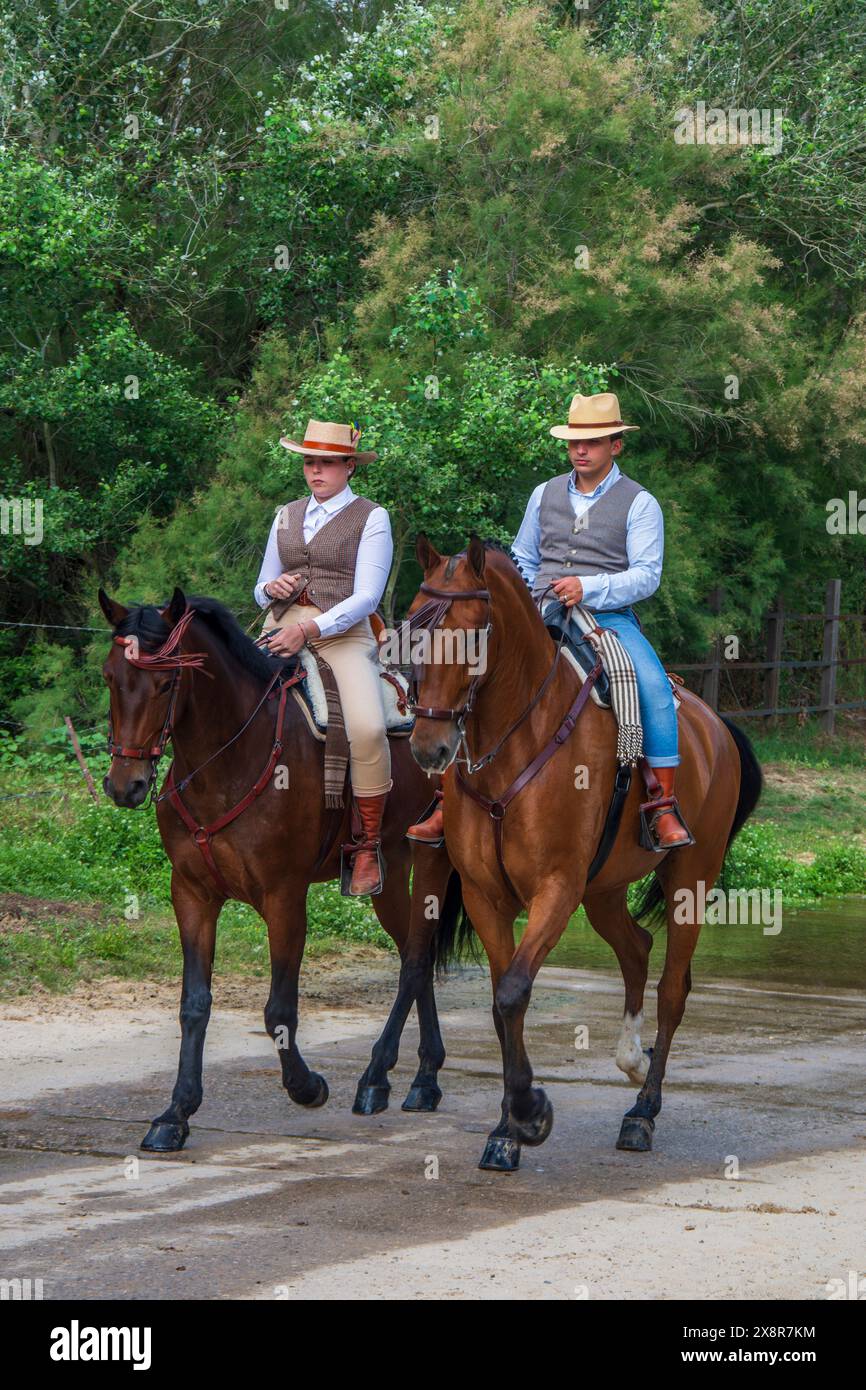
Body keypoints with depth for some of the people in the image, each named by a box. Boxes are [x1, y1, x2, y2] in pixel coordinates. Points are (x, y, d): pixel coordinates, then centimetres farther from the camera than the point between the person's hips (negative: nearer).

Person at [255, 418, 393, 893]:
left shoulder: (371, 518, 5)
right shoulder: (286, 516, 20)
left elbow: (365, 597, -6)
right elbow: (261, 589, 26)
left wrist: (309, 630, -19)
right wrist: (273, 589, 0)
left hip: (343, 635, -4)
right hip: (282, 631, 4)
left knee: (367, 729, -30)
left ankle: (367, 852, -17)